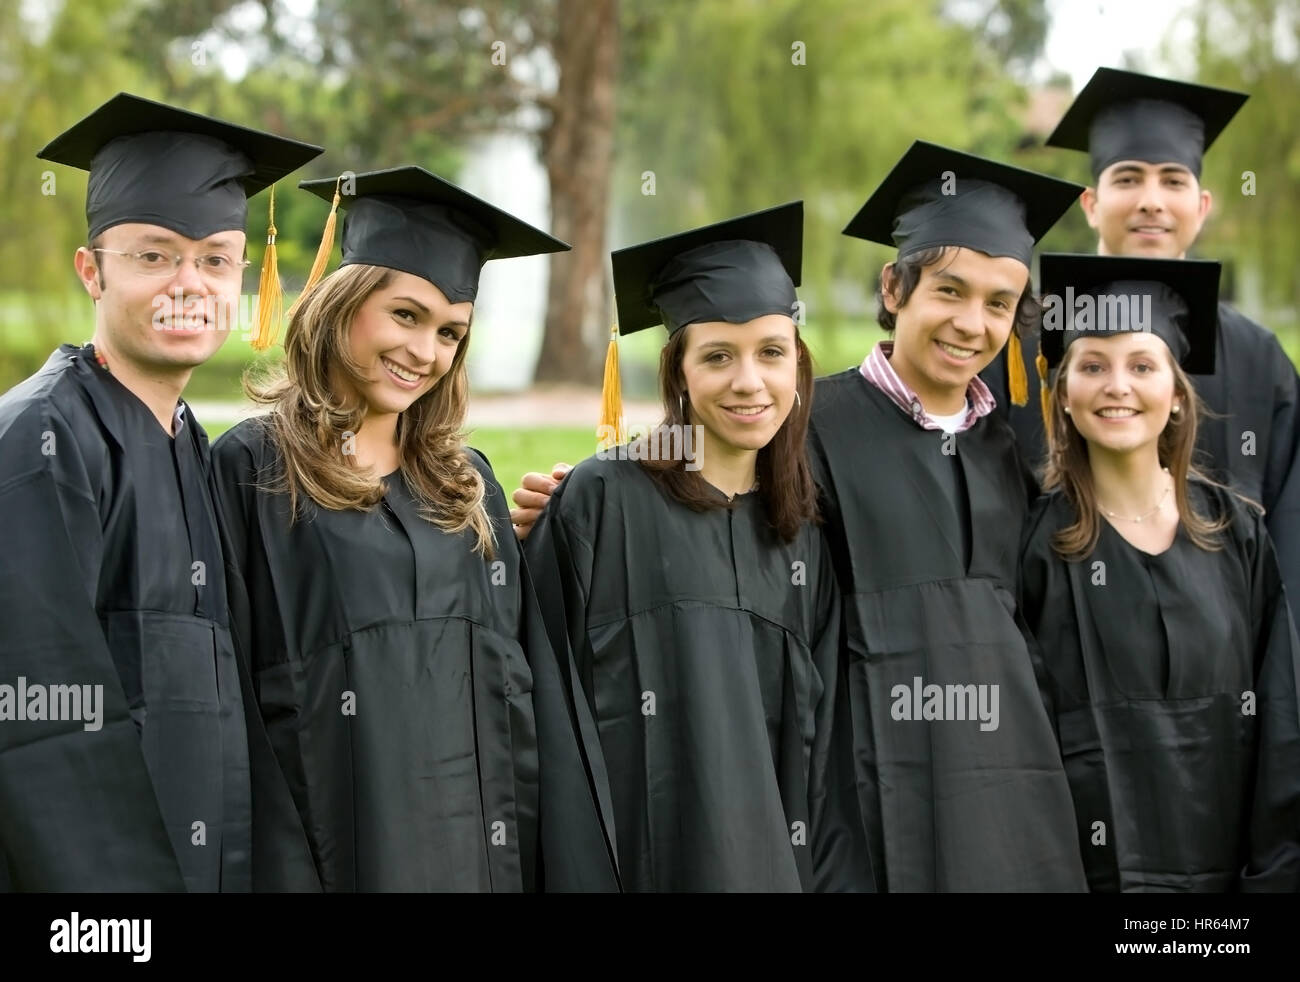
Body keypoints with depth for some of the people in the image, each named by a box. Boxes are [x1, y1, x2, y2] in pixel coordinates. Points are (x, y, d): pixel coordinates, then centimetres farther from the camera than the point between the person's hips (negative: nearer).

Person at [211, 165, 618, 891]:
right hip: (334, 848, -5)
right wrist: (272, 871, -15)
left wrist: (571, 865, 4)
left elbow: (533, 694, 10)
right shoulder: (250, 471, -4)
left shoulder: (466, 485, 12)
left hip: (481, 849, 5)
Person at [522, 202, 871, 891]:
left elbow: (825, 745, 8)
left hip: (775, 859, 4)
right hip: (637, 856, -4)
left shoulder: (808, 532, 7)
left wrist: (835, 877, 0)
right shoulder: (601, 499, -7)